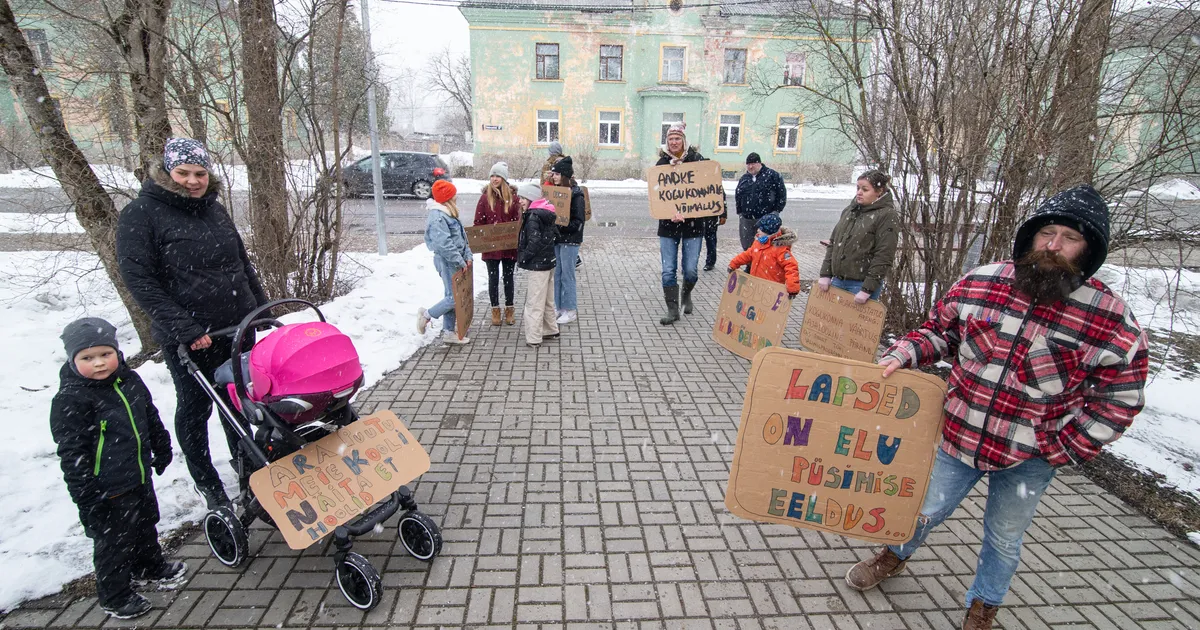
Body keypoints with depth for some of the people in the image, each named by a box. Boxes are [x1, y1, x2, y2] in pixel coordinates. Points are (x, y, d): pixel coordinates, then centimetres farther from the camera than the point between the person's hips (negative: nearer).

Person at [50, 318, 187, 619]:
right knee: (113, 543, 9)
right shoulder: (70, 401, -22)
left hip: (140, 476, 7)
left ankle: (150, 567, 48)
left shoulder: (129, 380, 0)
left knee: (146, 525, 26)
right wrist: (86, 497, -19)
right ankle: (114, 597, 28)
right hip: (107, 491, -7)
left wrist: (162, 450, 21)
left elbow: (151, 417, 15)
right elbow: (72, 454, -20)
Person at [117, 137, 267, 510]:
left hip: (237, 327, 5)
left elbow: (242, 262, 18)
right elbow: (138, 279, -16)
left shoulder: (213, 209, 10)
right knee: (195, 409, 11)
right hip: (188, 340, -5)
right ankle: (206, 483, 28)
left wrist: (261, 305, 16)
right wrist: (183, 328, -22)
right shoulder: (141, 215, -9)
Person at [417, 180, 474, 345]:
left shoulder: (448, 214, 13)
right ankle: (426, 314, 12)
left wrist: (467, 255, 6)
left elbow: (461, 237, 16)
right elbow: (444, 244, -25)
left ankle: (448, 332, 23)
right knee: (454, 297, -7)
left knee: (451, 296, 14)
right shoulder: (437, 217, -18)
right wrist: (460, 261, -20)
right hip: (447, 262, -10)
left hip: (454, 262, 10)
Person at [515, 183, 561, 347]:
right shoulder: (546, 213, 9)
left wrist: (523, 258, -13)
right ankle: (551, 330, 30)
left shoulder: (532, 216, -17)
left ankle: (533, 338, 3)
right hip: (549, 261, 9)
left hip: (537, 265, -9)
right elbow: (555, 234, 15)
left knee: (534, 303, -2)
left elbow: (534, 242, -24)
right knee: (547, 300, 19)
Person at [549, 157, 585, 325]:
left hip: (570, 240, -8)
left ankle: (571, 310, 8)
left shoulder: (576, 194, -12)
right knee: (556, 274, 11)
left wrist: (563, 226, -24)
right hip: (555, 237, 8)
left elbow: (579, 221, -15)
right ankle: (560, 307, 21)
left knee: (567, 275, -2)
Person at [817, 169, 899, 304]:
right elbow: (832, 243, 15)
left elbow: (883, 257, -13)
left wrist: (867, 289, -17)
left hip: (861, 284, -6)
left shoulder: (886, 215, -7)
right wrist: (825, 274, 7)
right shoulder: (849, 210, 12)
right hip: (838, 281, 6)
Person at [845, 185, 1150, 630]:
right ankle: (895, 556, 52)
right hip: (960, 435, 1)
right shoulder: (980, 284, -11)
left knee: (1004, 539, 21)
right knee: (926, 511, 20)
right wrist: (903, 354, -15)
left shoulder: (1112, 321, -15)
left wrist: (1064, 450, -11)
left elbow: (1118, 400, -8)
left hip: (1029, 458, -1)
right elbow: (939, 330, 2)